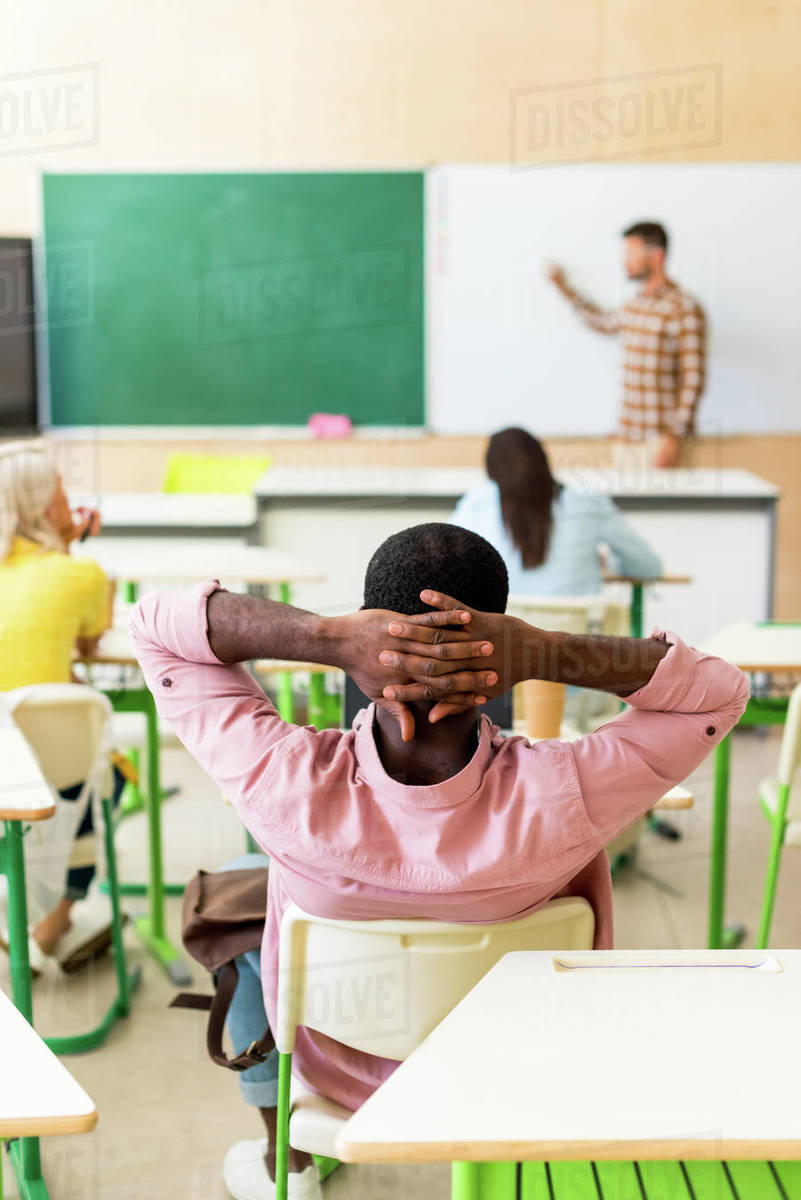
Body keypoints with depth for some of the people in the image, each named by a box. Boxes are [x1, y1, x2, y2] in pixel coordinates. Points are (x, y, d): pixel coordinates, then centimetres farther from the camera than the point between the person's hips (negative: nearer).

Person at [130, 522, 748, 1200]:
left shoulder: (289, 791, -39)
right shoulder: (560, 806, -38)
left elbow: (155, 624, -25)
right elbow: (721, 690, -21)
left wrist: (328, 637, -41)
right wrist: (544, 654, -37)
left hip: (334, 1069, 0)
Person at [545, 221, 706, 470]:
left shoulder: (684, 309, -11)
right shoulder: (635, 305, 12)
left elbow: (693, 381, -14)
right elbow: (601, 321, 35)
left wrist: (674, 437, -19)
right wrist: (563, 286, 34)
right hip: (628, 440, 7)